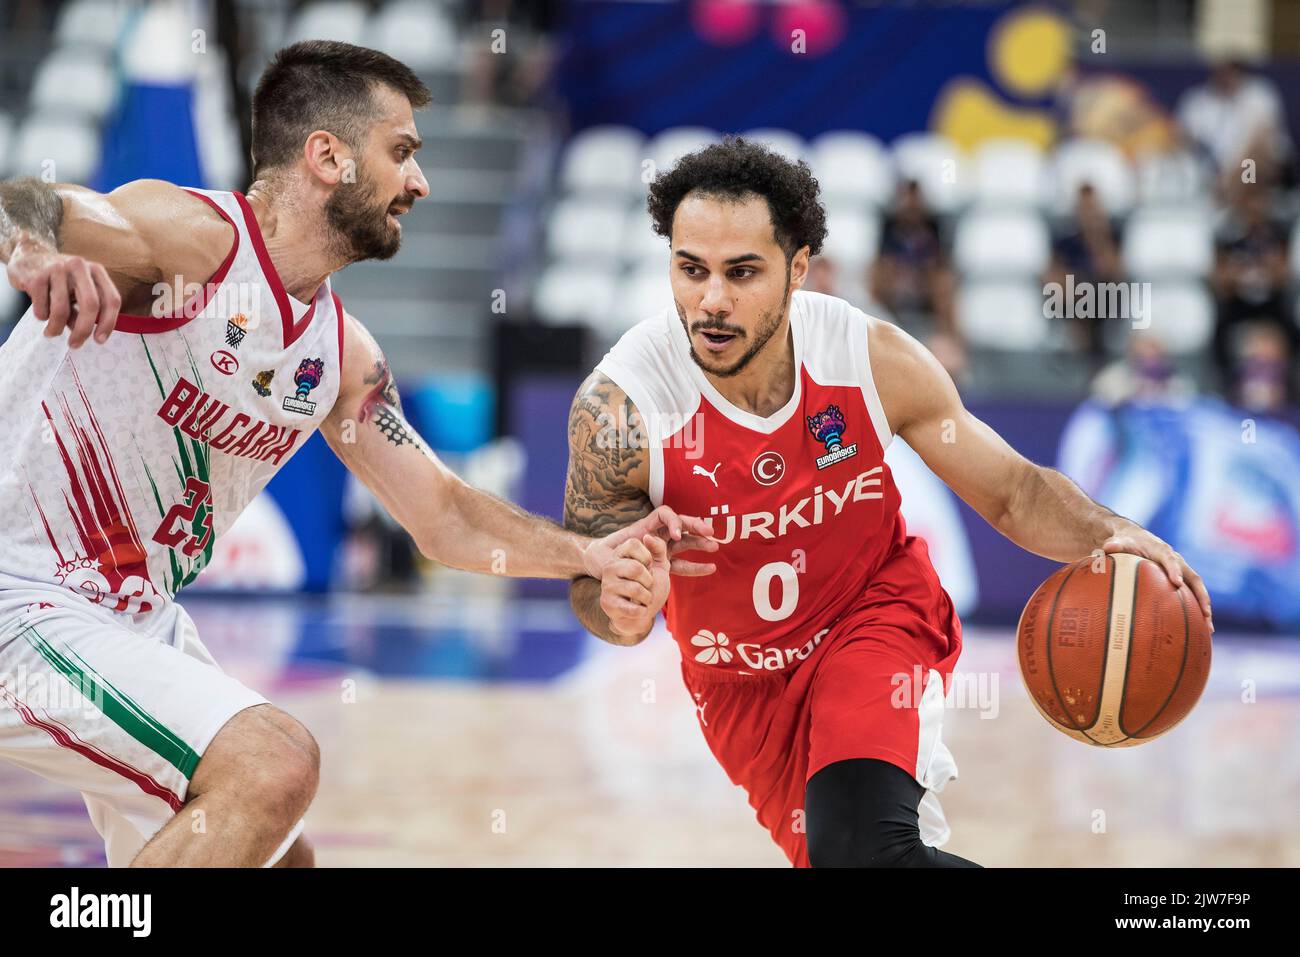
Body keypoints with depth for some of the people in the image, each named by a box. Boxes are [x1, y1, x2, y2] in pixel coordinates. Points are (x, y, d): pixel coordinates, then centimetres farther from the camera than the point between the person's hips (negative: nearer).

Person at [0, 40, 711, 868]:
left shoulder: (342, 356, 7)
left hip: (138, 615, 10)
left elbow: (443, 518, 15)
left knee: (280, 856, 18)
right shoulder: (194, 237, -19)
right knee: (273, 765, -26)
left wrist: (592, 554, 2)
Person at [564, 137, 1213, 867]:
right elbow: (589, 584, -16)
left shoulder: (872, 357, -21)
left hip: (878, 613, -2)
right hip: (742, 684, 2)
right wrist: (619, 608, -41)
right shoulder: (620, 405, -26)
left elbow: (1011, 490, -8)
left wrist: (1106, 533, -29)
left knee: (864, 846, -27)